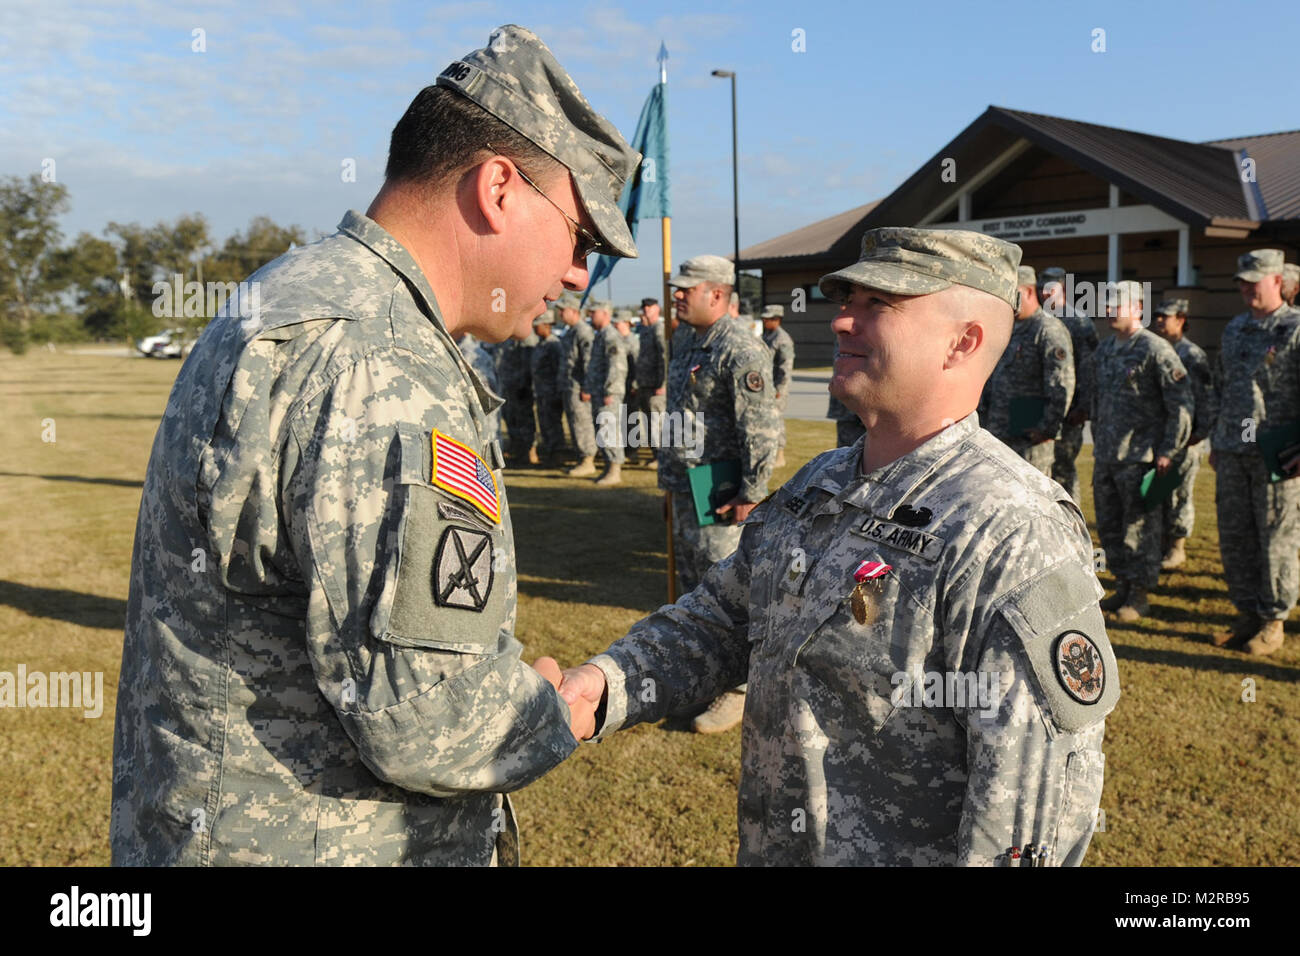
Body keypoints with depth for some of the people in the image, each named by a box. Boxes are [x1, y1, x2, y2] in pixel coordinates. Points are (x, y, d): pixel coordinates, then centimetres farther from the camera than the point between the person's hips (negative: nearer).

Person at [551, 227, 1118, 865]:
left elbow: (1038, 785, -25)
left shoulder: (1013, 537, -22)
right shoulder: (816, 486, 4)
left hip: (911, 853, -7)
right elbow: (718, 620, 6)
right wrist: (609, 681, -9)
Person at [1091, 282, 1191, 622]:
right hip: (1106, 455, 8)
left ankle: (1139, 595, 9)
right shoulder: (1104, 350, 14)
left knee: (1140, 526, -1)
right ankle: (1123, 587, 25)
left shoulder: (1156, 349, -10)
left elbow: (1182, 404, -11)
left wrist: (1169, 451, -13)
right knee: (1109, 526, 12)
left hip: (1139, 456, -8)